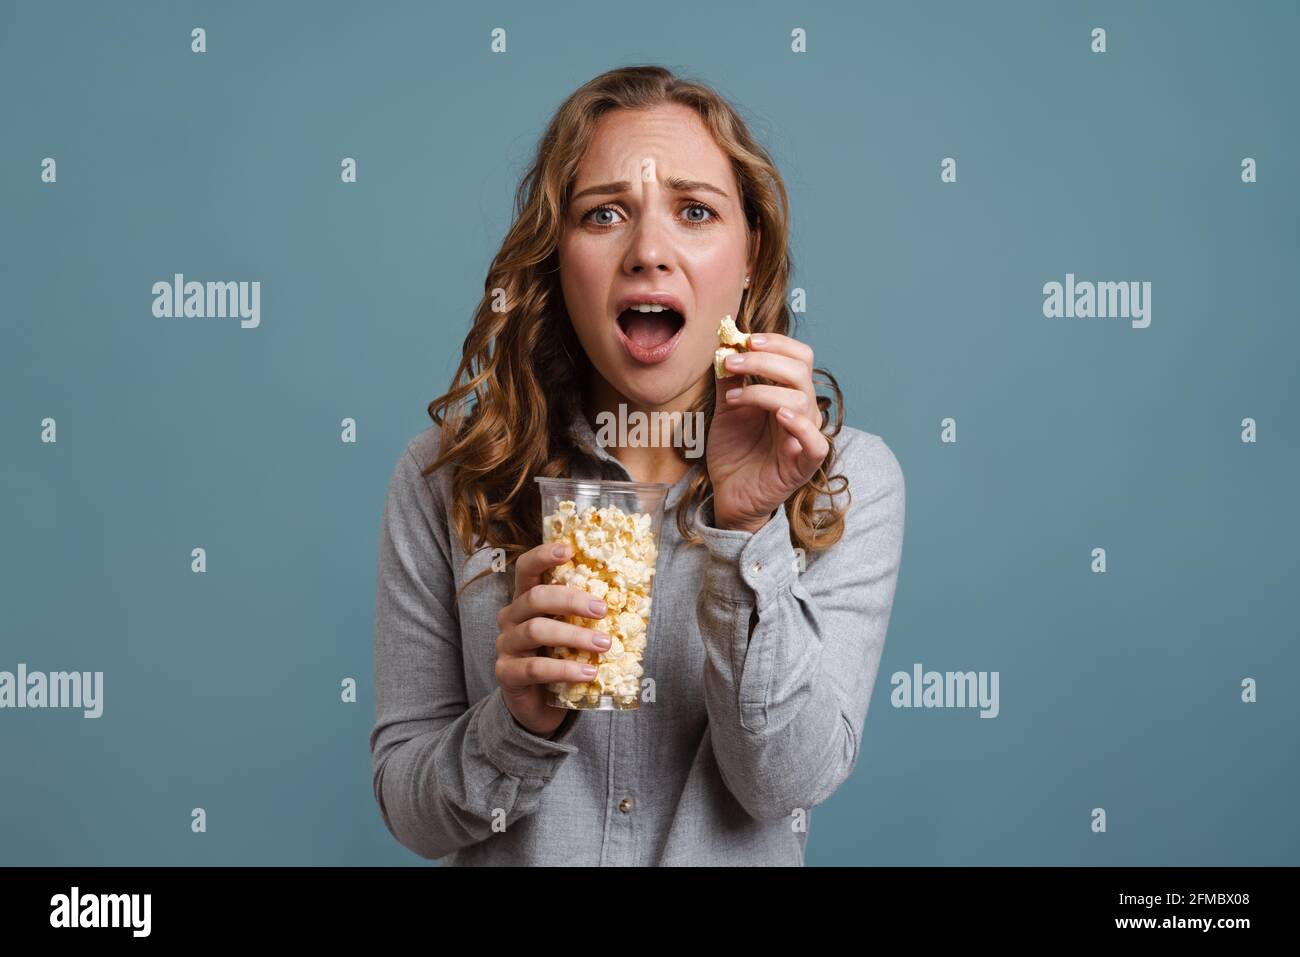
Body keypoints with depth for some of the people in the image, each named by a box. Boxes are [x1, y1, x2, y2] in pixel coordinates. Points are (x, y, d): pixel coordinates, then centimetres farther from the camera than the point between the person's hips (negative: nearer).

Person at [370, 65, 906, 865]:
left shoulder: (849, 478, -4)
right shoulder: (445, 476, -5)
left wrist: (745, 526, -21)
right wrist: (520, 721, -20)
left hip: (742, 852, 0)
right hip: (511, 857, 1)